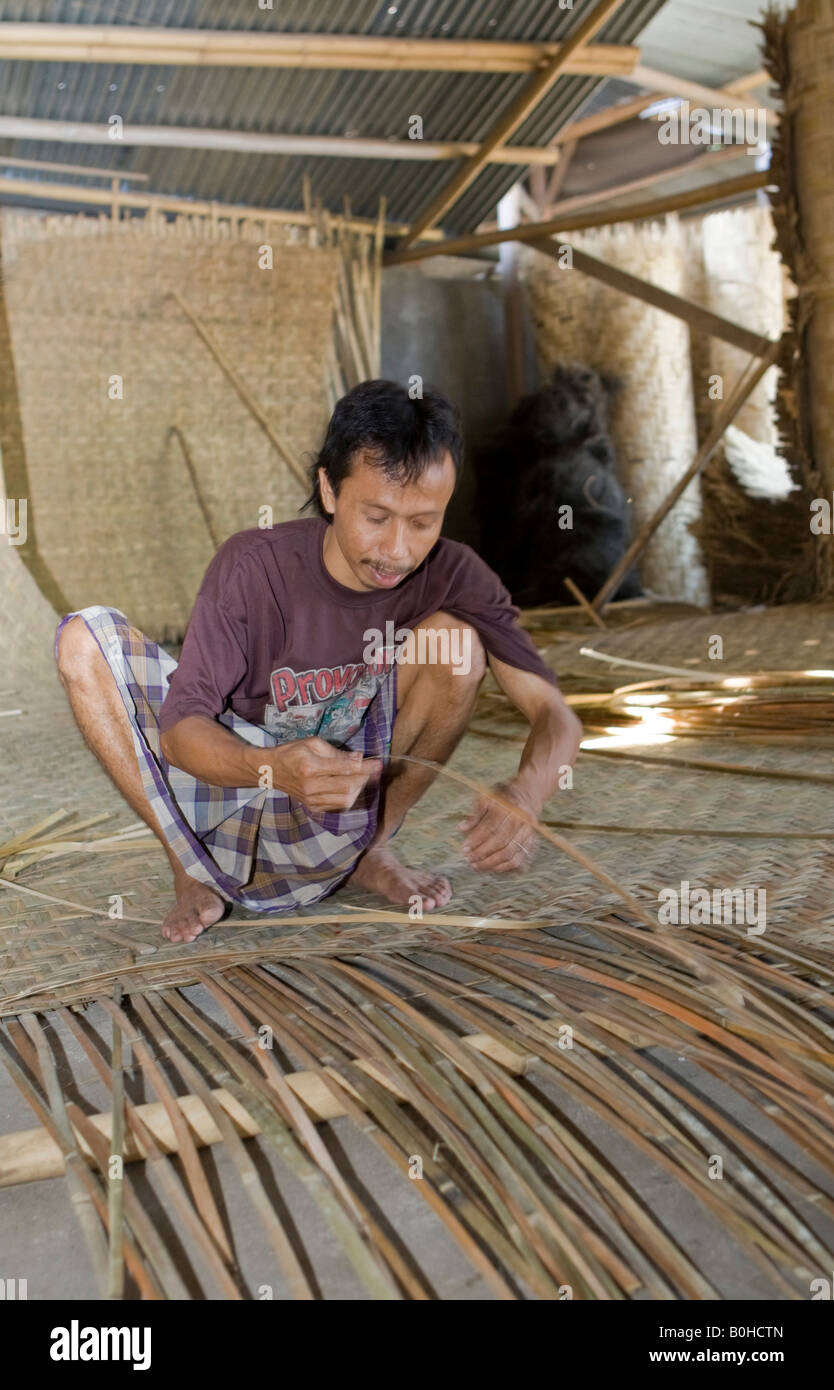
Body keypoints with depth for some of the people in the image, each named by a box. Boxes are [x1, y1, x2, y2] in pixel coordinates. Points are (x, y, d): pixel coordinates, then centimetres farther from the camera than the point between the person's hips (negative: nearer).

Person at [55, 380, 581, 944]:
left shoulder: (453, 576, -13)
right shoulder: (254, 564, -17)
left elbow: (555, 714, -18)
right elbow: (180, 728, -21)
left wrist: (523, 795, -42)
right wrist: (274, 768, -44)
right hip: (240, 770, 0)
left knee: (458, 638, -23)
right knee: (86, 636, -19)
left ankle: (371, 850, -5)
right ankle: (194, 868, -8)